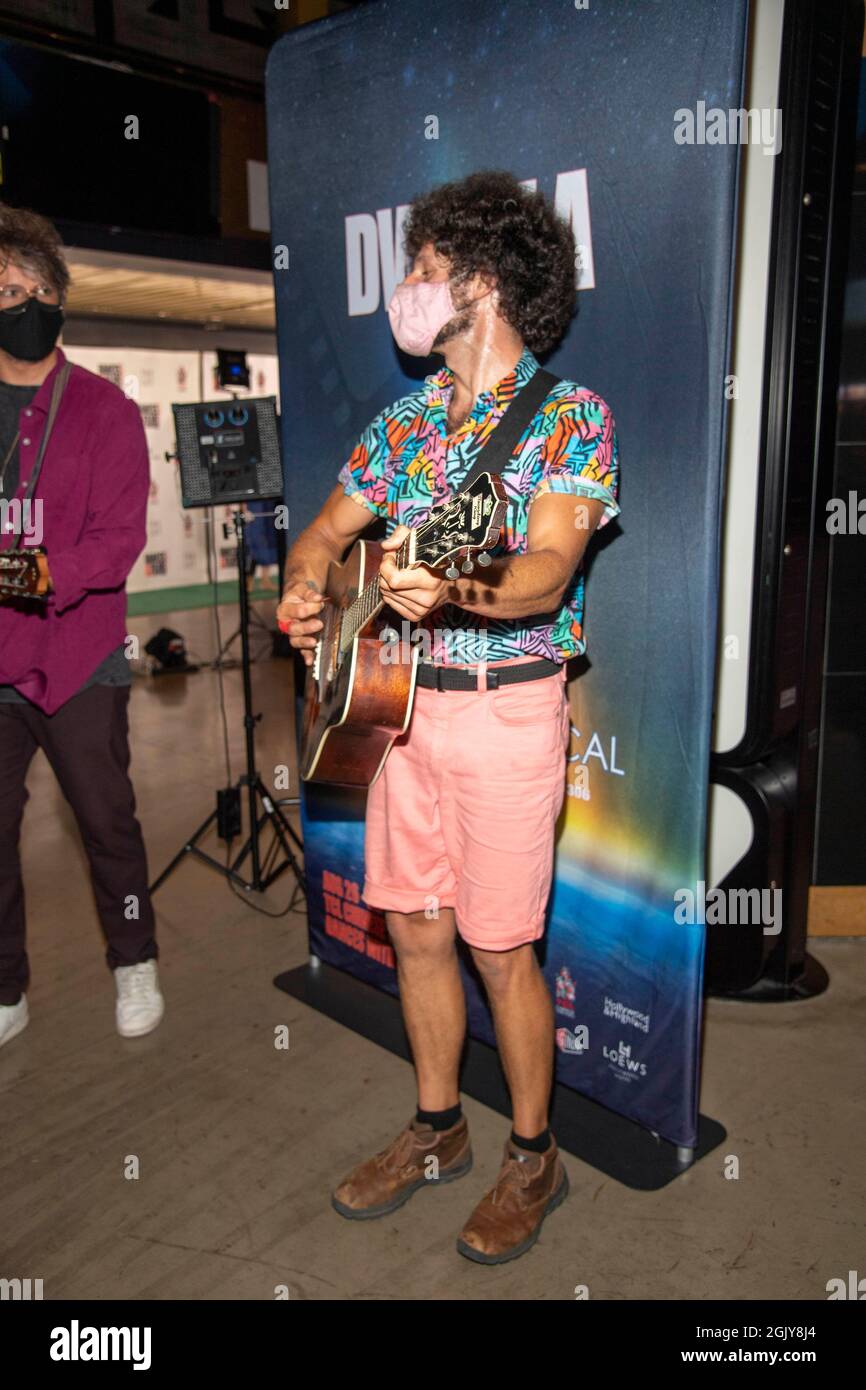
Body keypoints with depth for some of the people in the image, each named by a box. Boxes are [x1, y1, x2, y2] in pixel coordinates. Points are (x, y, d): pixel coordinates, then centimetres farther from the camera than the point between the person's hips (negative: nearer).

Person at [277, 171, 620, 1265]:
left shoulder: (569, 418, -8)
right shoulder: (406, 419, 12)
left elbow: (547, 571, -23)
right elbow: (331, 527, 18)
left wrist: (452, 591, -42)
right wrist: (304, 587, -4)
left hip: (505, 711, -6)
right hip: (401, 702, 7)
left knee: (500, 950, 2)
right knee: (415, 931, 14)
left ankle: (533, 1159, 26)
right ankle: (437, 1132, 35)